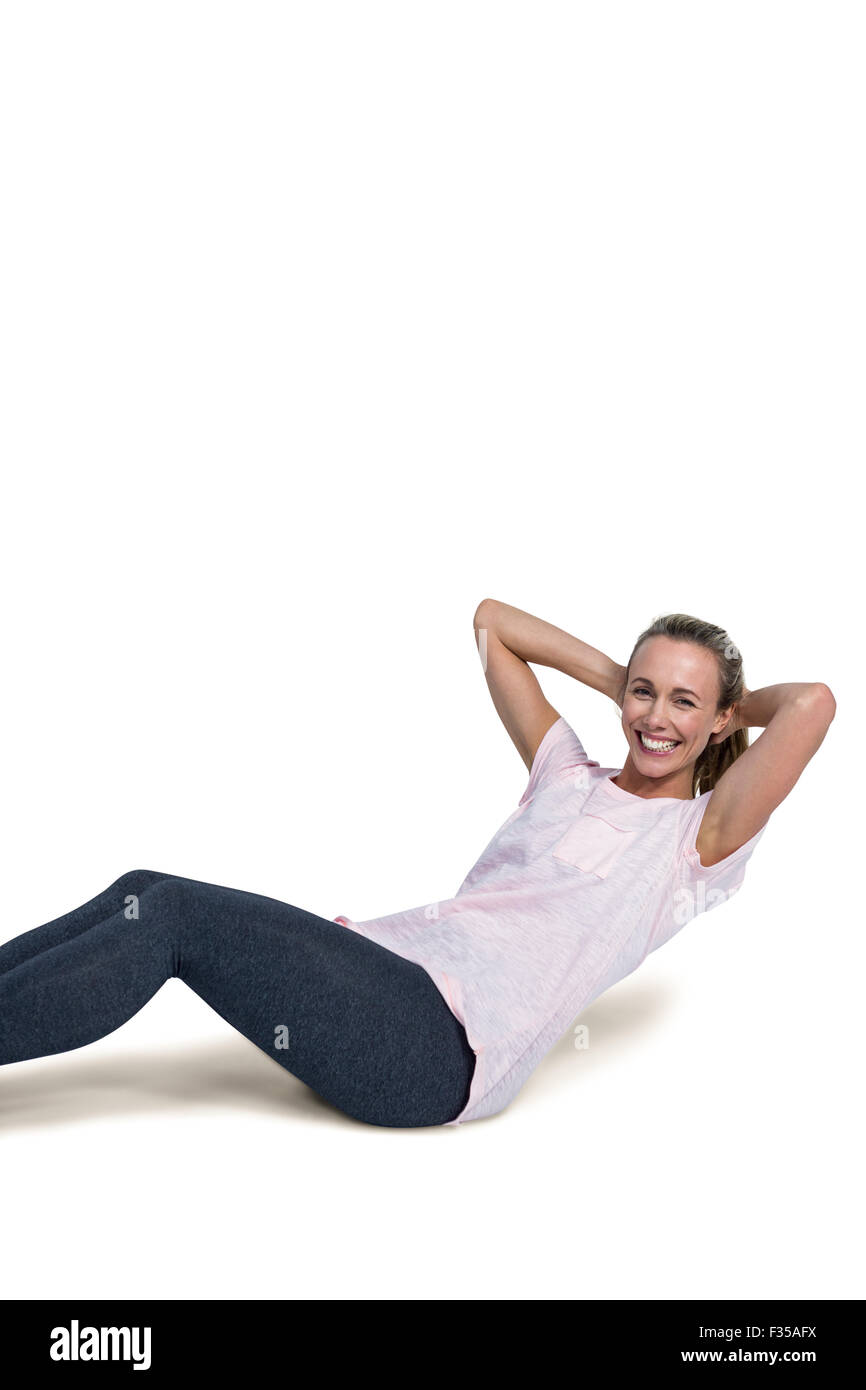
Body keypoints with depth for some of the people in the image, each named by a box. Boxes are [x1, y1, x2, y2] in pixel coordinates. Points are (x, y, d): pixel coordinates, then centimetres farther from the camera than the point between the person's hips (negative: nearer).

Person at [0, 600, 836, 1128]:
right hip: (395, 969, 7)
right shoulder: (568, 775, 21)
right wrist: (616, 678, 23)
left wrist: (738, 707, 9)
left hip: (440, 1050, -7)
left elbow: (813, 703, -12)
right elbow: (491, 619, 27)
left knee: (164, 916, -20)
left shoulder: (700, 837, 4)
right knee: (146, 900, -12)